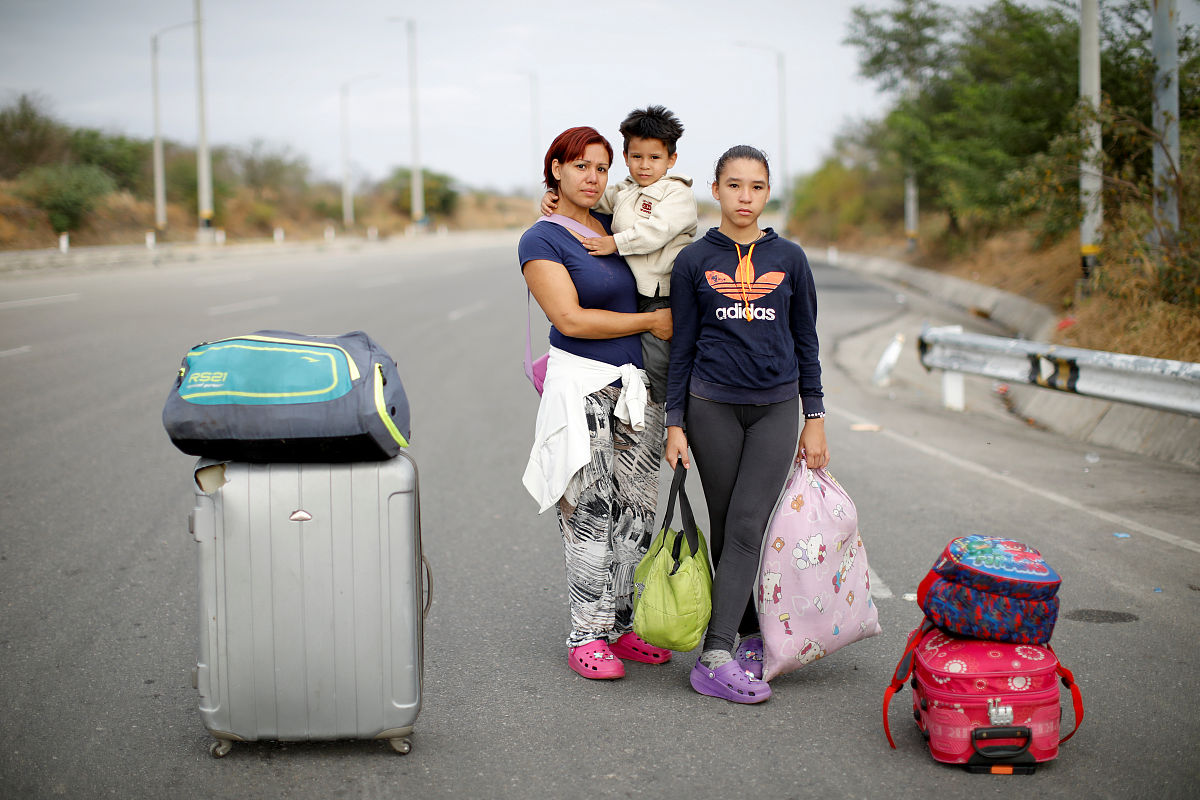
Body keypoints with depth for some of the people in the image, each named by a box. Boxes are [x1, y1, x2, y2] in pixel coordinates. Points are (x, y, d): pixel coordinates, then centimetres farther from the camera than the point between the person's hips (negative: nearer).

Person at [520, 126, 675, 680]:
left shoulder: (615, 229, 14)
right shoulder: (541, 241, -6)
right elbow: (572, 319, -15)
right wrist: (651, 321, -11)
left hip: (634, 385, 7)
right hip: (583, 389, -6)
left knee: (635, 510, 7)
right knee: (590, 513, -6)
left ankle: (621, 626, 16)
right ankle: (586, 636, 3)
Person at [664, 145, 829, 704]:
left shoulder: (789, 259, 5)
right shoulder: (693, 261, 2)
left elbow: (805, 341, 10)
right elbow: (682, 345, 5)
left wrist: (814, 418, 7)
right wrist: (675, 423, 0)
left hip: (776, 408, 0)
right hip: (712, 406, 0)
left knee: (747, 527, -9)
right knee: (727, 531, 4)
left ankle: (714, 657, -8)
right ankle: (751, 638, 13)